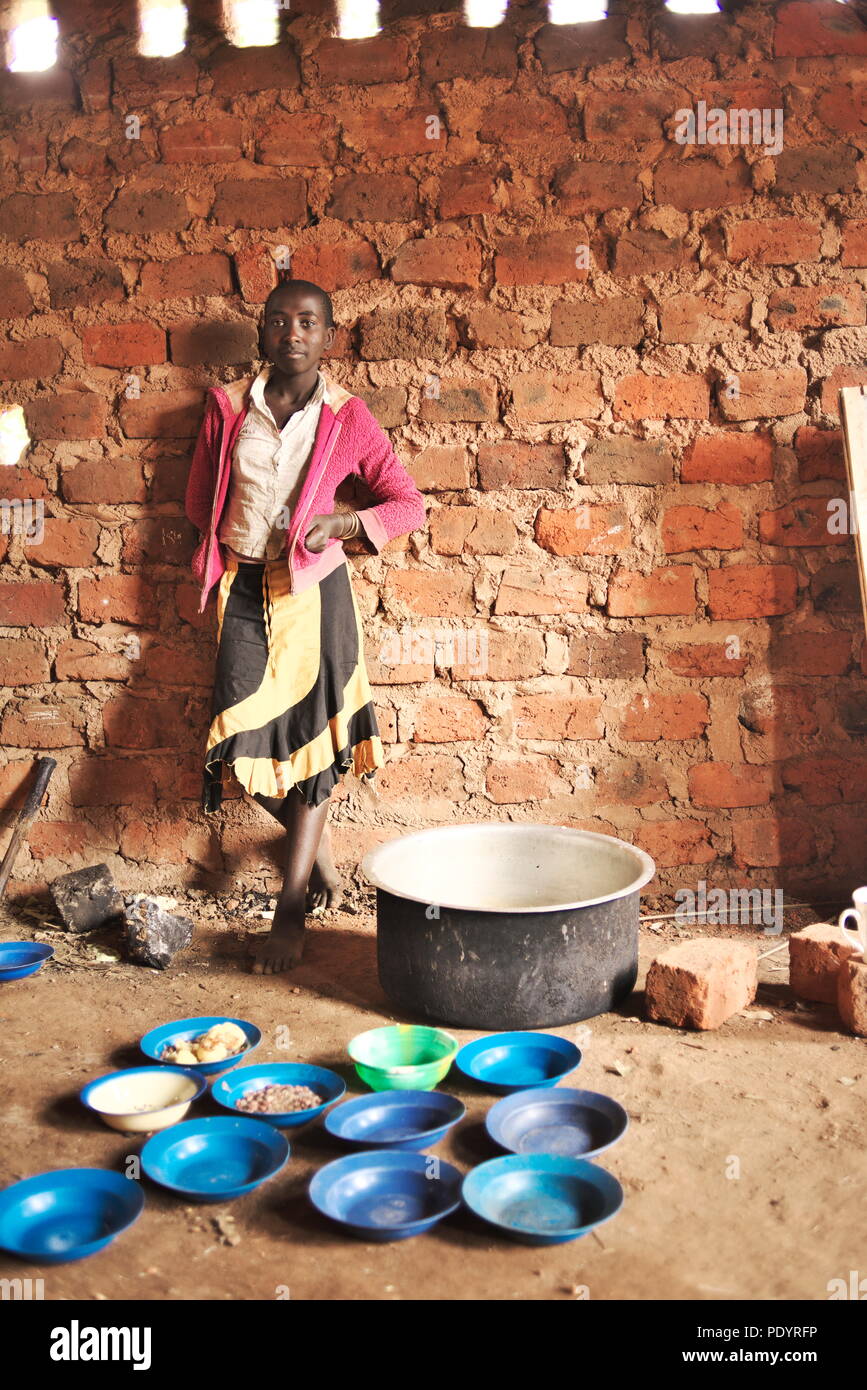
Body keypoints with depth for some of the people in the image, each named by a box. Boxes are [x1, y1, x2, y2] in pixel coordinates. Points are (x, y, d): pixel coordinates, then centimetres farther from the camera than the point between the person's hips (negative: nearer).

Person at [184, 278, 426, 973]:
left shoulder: (347, 418, -4)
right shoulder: (227, 406, 3)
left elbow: (409, 503, -3)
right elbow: (199, 499, 13)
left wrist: (340, 522, -16)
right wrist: (231, 541, 0)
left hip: (314, 586, -2)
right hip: (243, 584, 3)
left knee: (310, 734, -2)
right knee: (243, 735, 0)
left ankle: (291, 909, 6)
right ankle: (317, 845, 30)